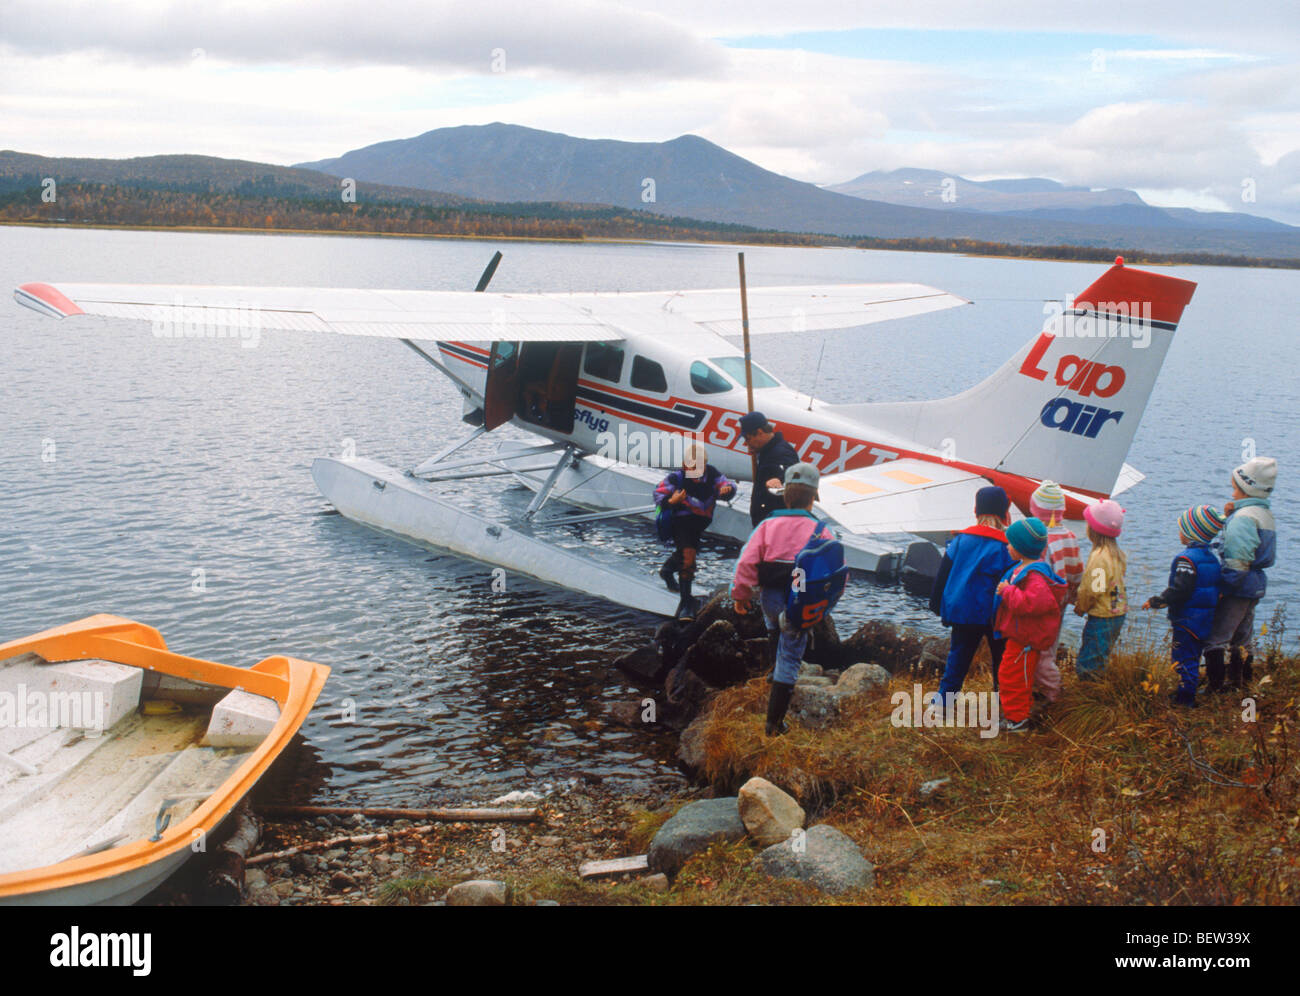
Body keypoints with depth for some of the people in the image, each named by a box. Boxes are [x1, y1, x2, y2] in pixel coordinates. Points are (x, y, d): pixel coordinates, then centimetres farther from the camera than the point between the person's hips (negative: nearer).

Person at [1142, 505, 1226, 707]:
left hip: (1187, 620, -9)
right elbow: (1216, 589, 16)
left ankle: (1184, 699, -1)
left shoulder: (1187, 559, -19)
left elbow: (1180, 590, -23)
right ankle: (1188, 691, 26)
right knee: (1192, 657, 18)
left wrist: (1155, 601, -13)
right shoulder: (1211, 557, 10)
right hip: (1206, 620, 9)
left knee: (1183, 658, -3)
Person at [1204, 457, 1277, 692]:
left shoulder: (1243, 516, -19)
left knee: (1214, 637, -5)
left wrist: (1223, 587, -21)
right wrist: (1229, 518, 4)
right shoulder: (1265, 513, 12)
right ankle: (1241, 683, 26)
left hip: (1238, 587, -10)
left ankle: (1215, 687, -5)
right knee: (1243, 638, 19)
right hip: (1255, 586, 10)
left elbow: (1239, 560, -24)